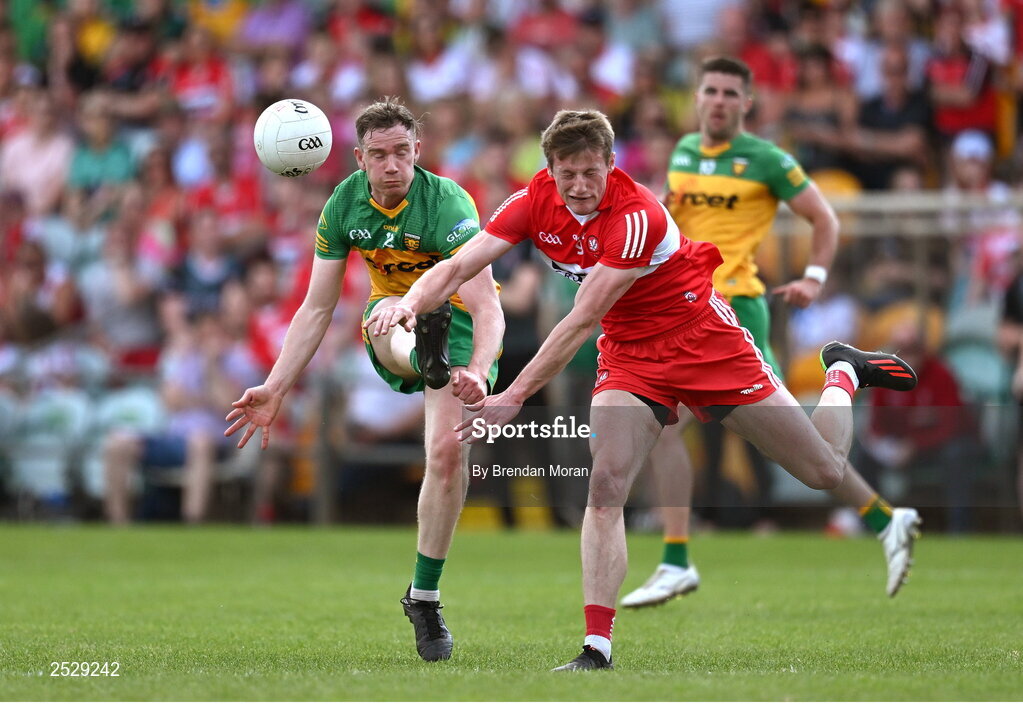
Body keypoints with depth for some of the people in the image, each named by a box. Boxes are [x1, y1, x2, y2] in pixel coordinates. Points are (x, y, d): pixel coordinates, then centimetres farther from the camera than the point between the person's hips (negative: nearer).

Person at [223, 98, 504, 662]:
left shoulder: (448, 204, -26)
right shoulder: (344, 205, -11)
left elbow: (487, 307, -35)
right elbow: (317, 308, -5)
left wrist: (478, 372, -54)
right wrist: (275, 389, -11)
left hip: (458, 325, -4)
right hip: (391, 329, 4)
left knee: (449, 451, -20)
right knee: (391, 313, -33)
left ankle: (424, 597, -6)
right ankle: (423, 357, -71)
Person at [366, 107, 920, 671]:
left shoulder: (637, 215, -30)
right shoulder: (534, 202, -13)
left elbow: (583, 320, -32)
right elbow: (459, 268, -17)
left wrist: (513, 398, -36)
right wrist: (410, 302, -39)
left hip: (703, 338, -4)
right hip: (629, 351, 4)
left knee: (825, 471, 1)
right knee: (605, 486, -18)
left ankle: (843, 373, 33)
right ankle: (597, 647, -16)